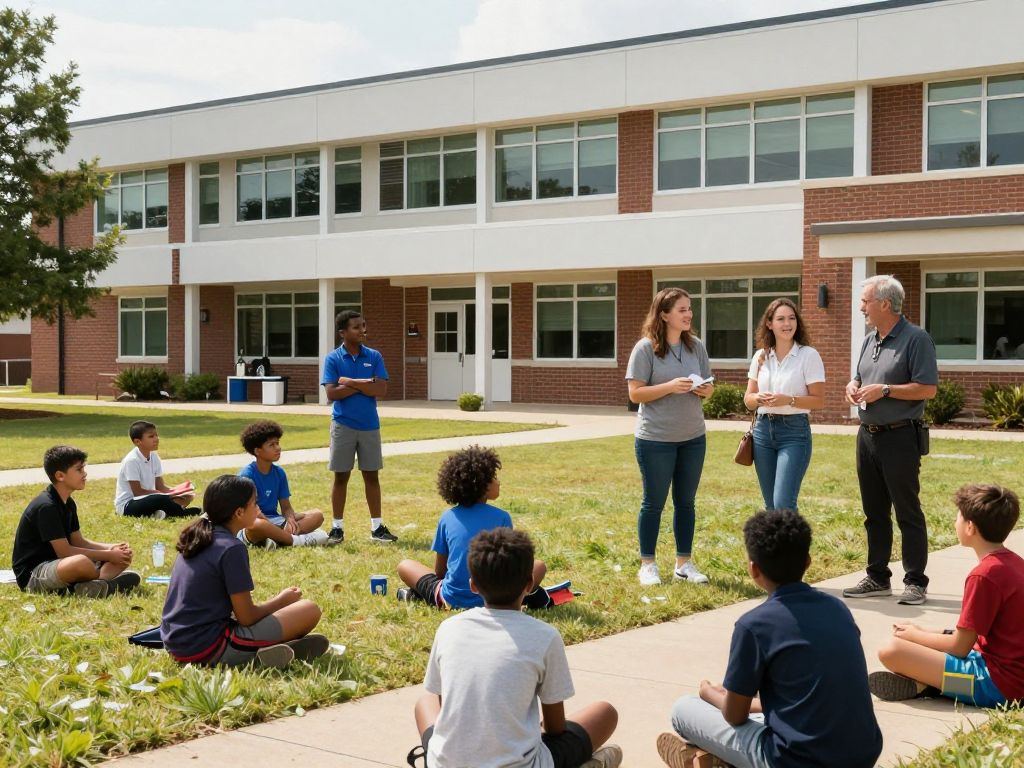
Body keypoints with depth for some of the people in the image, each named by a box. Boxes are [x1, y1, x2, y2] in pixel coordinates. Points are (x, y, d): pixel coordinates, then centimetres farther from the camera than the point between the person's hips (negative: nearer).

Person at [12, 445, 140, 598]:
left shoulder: (69, 504, 10)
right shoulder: (46, 506, -20)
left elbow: (78, 541, 12)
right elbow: (64, 551, -22)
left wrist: (112, 548, -4)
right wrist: (108, 555, -17)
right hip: (32, 575, -10)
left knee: (123, 556, 0)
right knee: (82, 562, -42)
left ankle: (86, 586, -23)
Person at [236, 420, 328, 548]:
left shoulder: (279, 473, 8)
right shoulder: (247, 474, -10)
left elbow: (286, 506, 8)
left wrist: (290, 518, -17)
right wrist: (277, 527, -24)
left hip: (275, 520, 7)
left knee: (317, 515, -10)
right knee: (256, 524, -44)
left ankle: (275, 537, -28)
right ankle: (296, 540, -26)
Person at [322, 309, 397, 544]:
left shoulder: (374, 357, 2)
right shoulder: (332, 359, -4)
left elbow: (381, 390, -9)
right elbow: (332, 393, -14)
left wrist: (350, 382, -13)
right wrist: (365, 384, -13)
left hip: (370, 426, 2)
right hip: (343, 425, -2)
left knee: (371, 476, 7)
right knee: (341, 476, 5)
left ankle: (377, 527, 14)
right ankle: (337, 527, 13)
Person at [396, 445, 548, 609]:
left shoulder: (447, 518, 1)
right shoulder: (501, 517, -4)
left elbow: (439, 570, 6)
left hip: (452, 602, 1)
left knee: (405, 565, 24)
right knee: (539, 566, 23)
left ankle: (417, 594, 1)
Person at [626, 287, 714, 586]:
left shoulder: (696, 346, 5)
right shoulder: (646, 348, -10)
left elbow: (708, 388, 12)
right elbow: (635, 393, -12)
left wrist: (705, 390, -11)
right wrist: (671, 386, -23)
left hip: (693, 437, 5)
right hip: (655, 438, -5)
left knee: (686, 502, 12)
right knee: (654, 503, 4)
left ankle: (684, 563, 22)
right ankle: (648, 565, 16)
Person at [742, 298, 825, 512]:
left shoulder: (809, 355, -5)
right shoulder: (761, 356, 8)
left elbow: (819, 400, -7)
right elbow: (748, 399, 12)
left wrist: (789, 400, -21)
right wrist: (758, 398, -11)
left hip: (794, 431, -5)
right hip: (763, 430, 5)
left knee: (783, 505, -14)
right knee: (770, 506, 11)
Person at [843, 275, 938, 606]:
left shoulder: (915, 339, -11)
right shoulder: (870, 340, 13)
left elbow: (928, 388, -17)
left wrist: (884, 390, -19)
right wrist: (853, 386, 3)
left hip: (899, 438, -8)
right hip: (868, 435, 8)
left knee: (907, 513, -3)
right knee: (874, 513, 13)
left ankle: (916, 582, 4)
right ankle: (877, 578, 22)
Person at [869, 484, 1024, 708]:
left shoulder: (984, 575, -20)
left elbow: (959, 647, -14)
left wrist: (914, 635, 2)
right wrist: (921, 632, 12)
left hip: (997, 685, -10)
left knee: (891, 650, -22)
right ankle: (927, 680, 2)